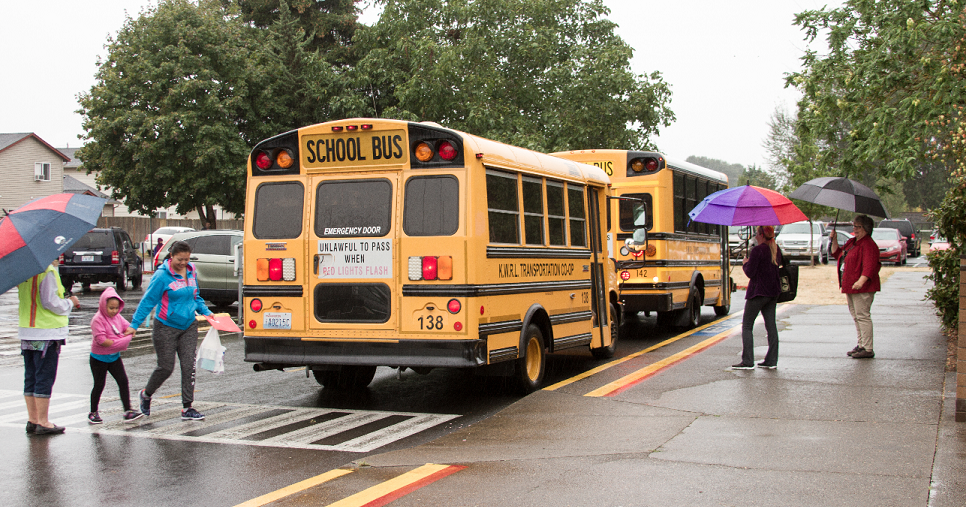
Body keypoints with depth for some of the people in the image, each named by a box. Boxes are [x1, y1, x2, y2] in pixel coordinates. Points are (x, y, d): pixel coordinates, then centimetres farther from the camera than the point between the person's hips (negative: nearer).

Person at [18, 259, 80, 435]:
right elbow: (50, 302, -19)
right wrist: (70, 302, -3)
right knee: (45, 379, -2)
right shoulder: (48, 271, -15)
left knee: (30, 378, 12)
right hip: (47, 331, -8)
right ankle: (43, 423, 1)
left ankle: (32, 420, 19)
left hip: (26, 331, 8)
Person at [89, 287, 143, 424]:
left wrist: (125, 338, -16)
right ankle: (93, 413, 21)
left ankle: (128, 411, -3)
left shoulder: (118, 317, 3)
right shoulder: (97, 320, -19)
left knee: (123, 381, -3)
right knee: (99, 385, 5)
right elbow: (101, 340, -26)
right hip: (99, 358, -6)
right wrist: (119, 342, -21)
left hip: (114, 357, 6)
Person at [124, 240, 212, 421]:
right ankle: (146, 394, 31)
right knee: (166, 367, 2)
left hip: (189, 327, 5)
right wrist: (134, 325, -10)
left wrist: (206, 312, 7)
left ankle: (187, 408, 4)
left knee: (189, 366, -1)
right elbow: (147, 301, -10)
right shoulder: (162, 276, -14)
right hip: (166, 328, -5)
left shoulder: (192, 272, 3)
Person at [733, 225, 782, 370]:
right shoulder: (776, 250, 8)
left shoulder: (758, 250, -15)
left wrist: (745, 263, 2)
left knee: (747, 326, -1)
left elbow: (750, 273, -18)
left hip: (758, 292, -8)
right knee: (771, 325, 10)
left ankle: (747, 361, -6)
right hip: (773, 292, 8)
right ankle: (771, 360, 9)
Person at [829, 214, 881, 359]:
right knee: (856, 316, 15)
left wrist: (861, 281, -39)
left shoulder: (868, 245, -15)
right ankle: (861, 345, 25)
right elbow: (837, 254, 29)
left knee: (863, 316, -9)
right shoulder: (851, 242, 16)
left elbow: (869, 267, -26)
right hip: (850, 287, 10)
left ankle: (868, 349, -7)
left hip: (862, 288, -10)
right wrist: (833, 240, 15)